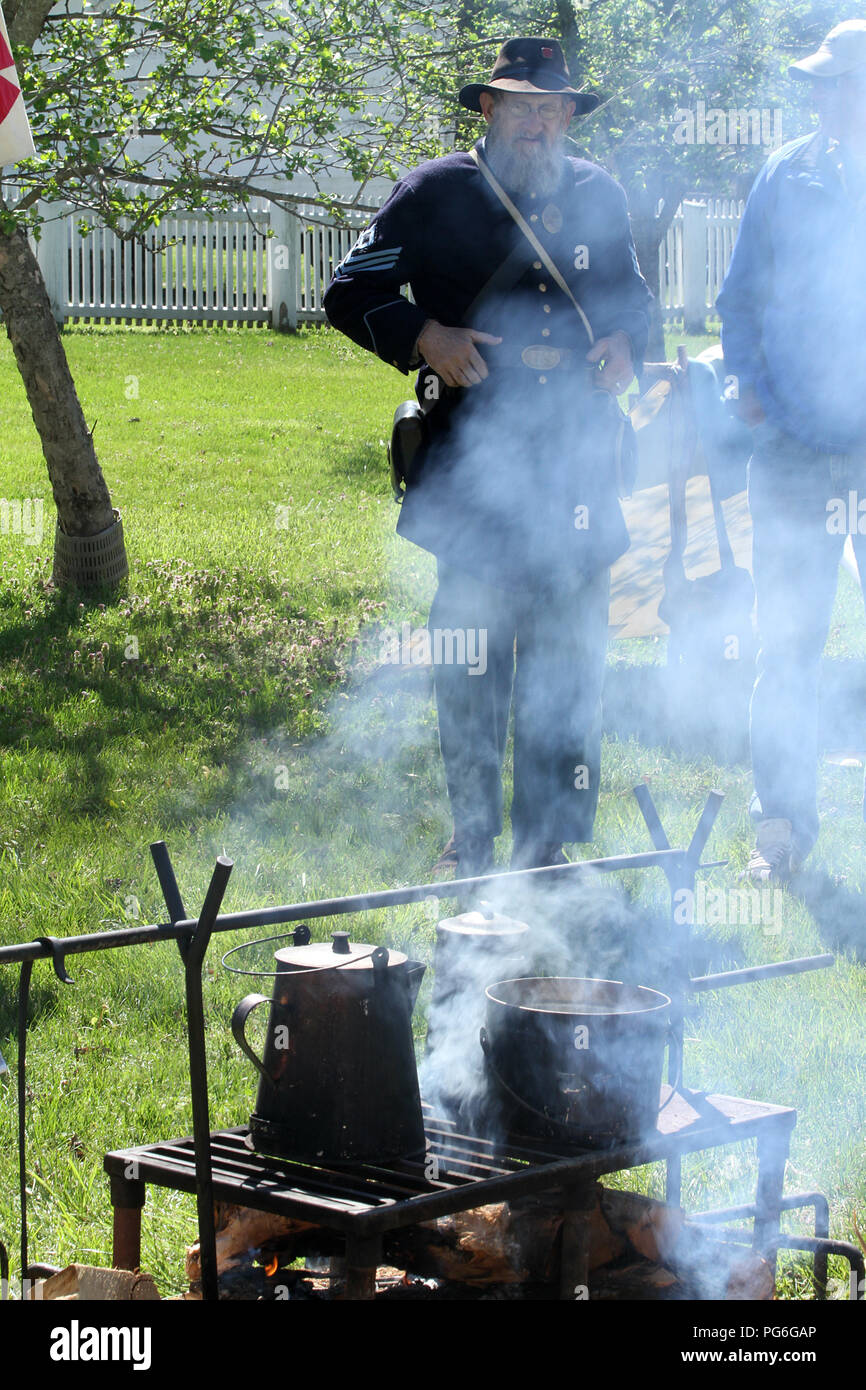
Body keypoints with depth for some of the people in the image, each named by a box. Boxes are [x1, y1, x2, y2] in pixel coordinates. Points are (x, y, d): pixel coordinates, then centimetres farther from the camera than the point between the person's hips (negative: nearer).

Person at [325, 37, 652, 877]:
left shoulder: (597, 197, 12)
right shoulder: (435, 195, 1)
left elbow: (630, 296, 26)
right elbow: (351, 293, 4)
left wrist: (626, 344, 4)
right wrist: (424, 337, -12)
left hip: (574, 467, 3)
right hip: (470, 462, -3)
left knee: (568, 661, 5)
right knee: (470, 657, -1)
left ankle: (549, 848, 15)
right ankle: (473, 848, 10)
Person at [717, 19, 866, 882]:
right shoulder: (789, 177, 3)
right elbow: (742, 298, 14)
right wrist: (751, 386, 1)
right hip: (796, 446, 2)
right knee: (786, 647, 6)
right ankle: (782, 820, 15)